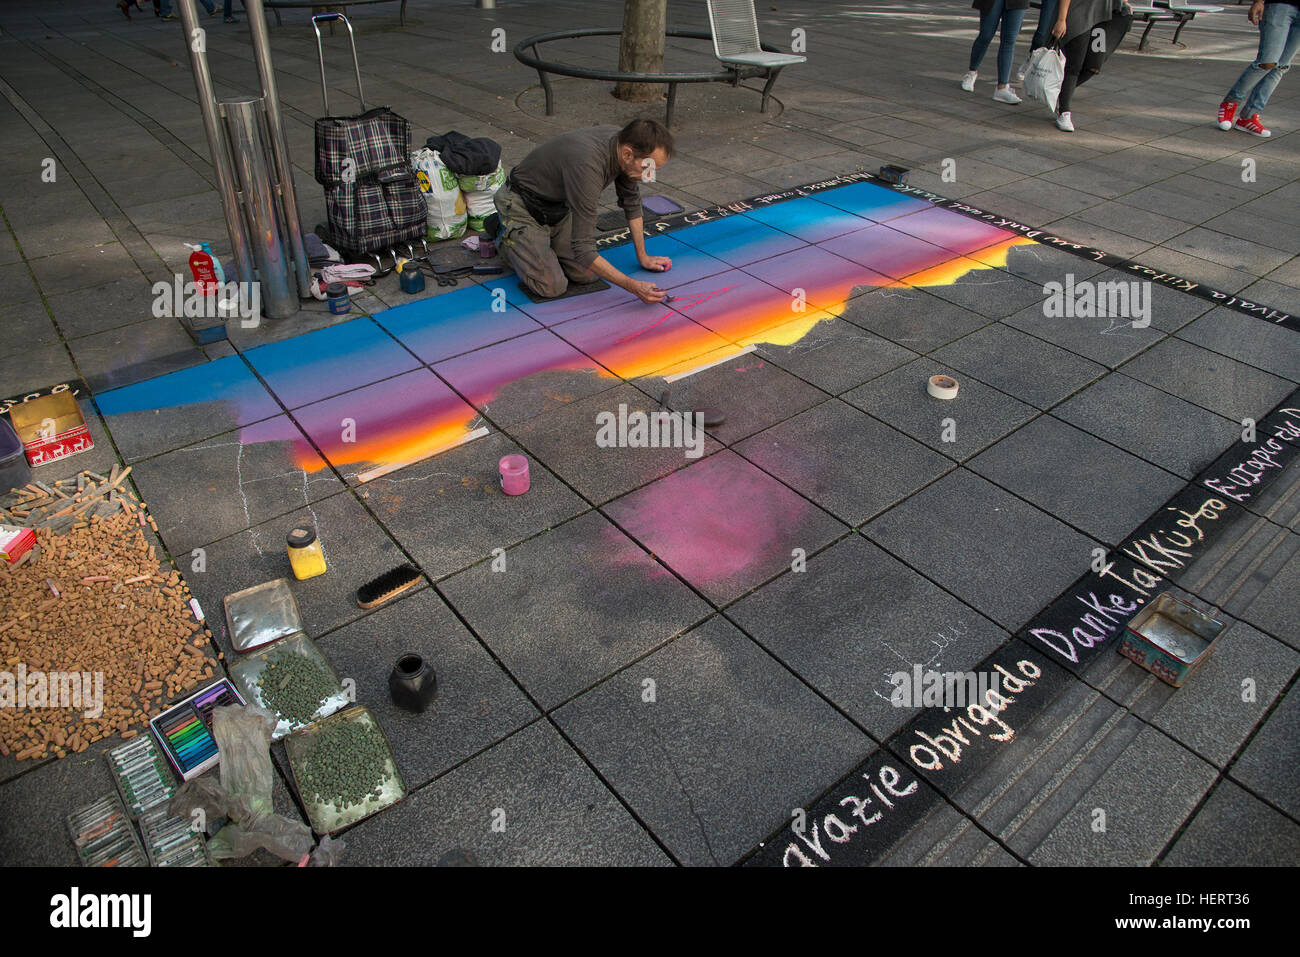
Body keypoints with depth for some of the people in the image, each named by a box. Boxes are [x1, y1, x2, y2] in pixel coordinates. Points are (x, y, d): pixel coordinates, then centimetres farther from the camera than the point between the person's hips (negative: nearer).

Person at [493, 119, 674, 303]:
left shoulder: (624, 141, -15)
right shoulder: (587, 168, -40)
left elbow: (631, 202, 4)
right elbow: (583, 249, -38)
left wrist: (643, 256, 7)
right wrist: (633, 287, -38)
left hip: (558, 205, 7)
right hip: (522, 206, -7)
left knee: (589, 274, -5)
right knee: (552, 286, -17)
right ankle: (505, 238, 9)